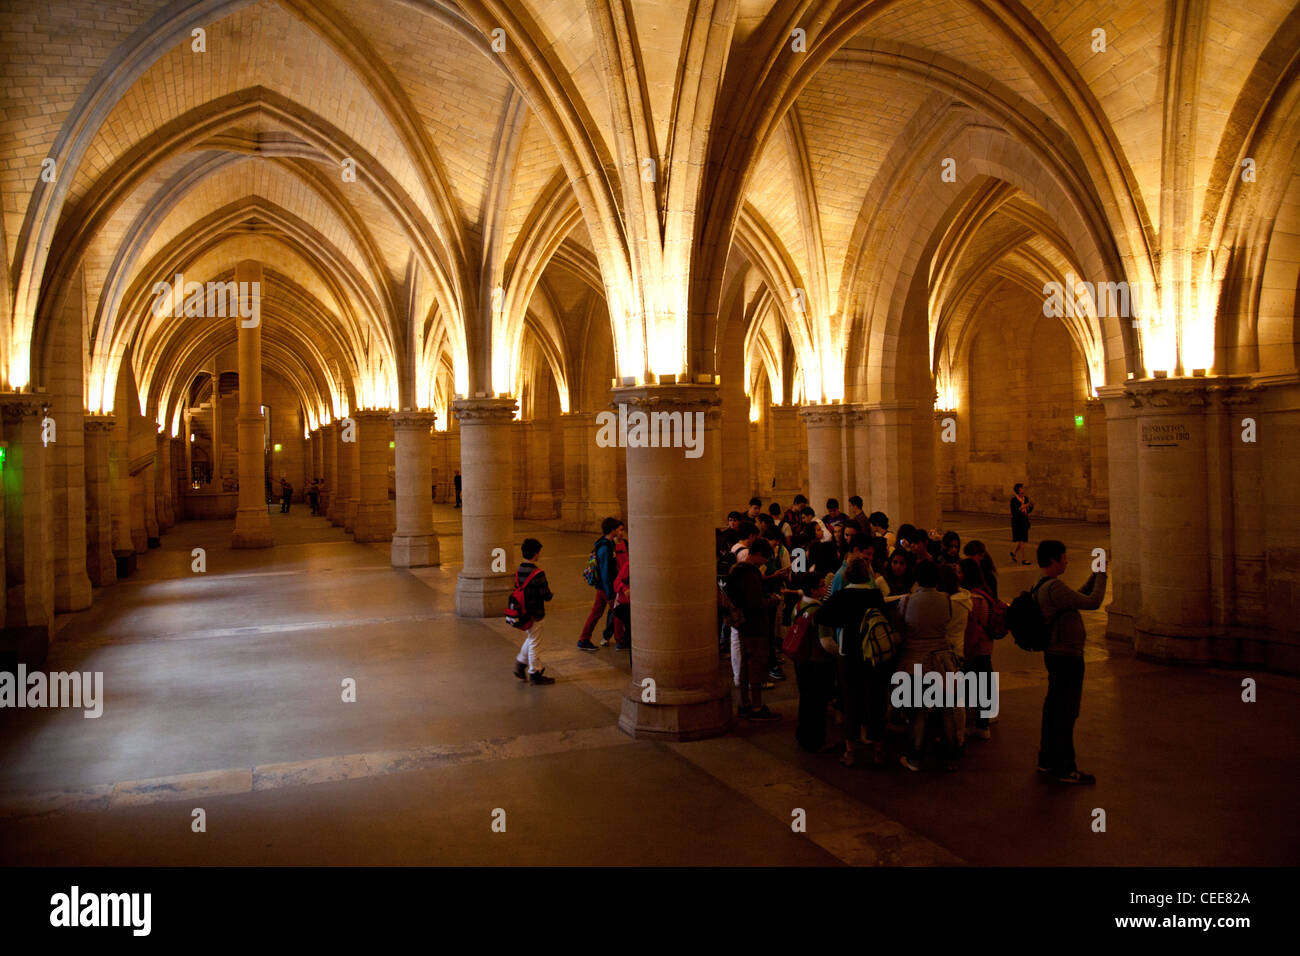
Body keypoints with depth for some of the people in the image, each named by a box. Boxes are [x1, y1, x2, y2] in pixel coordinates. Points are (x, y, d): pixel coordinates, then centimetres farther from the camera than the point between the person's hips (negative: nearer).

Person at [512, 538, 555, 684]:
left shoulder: (519, 571, 1)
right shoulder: (538, 573, -23)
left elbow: (517, 589, 10)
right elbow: (546, 595, -19)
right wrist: (551, 594, 2)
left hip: (523, 612, 8)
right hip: (535, 614, -8)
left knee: (530, 639, 26)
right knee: (534, 643, 4)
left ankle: (520, 663, 28)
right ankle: (535, 673, 14)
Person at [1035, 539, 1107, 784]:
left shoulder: (1042, 587, 10)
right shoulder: (1054, 587, -22)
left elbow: (1080, 596, 19)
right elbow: (1093, 602, -22)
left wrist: (1095, 575, 12)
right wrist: (1101, 574, -9)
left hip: (1056, 654, 10)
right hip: (1067, 657, -10)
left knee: (1054, 708, 18)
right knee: (1066, 712, -2)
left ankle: (1047, 760, 28)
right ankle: (1065, 768, 7)